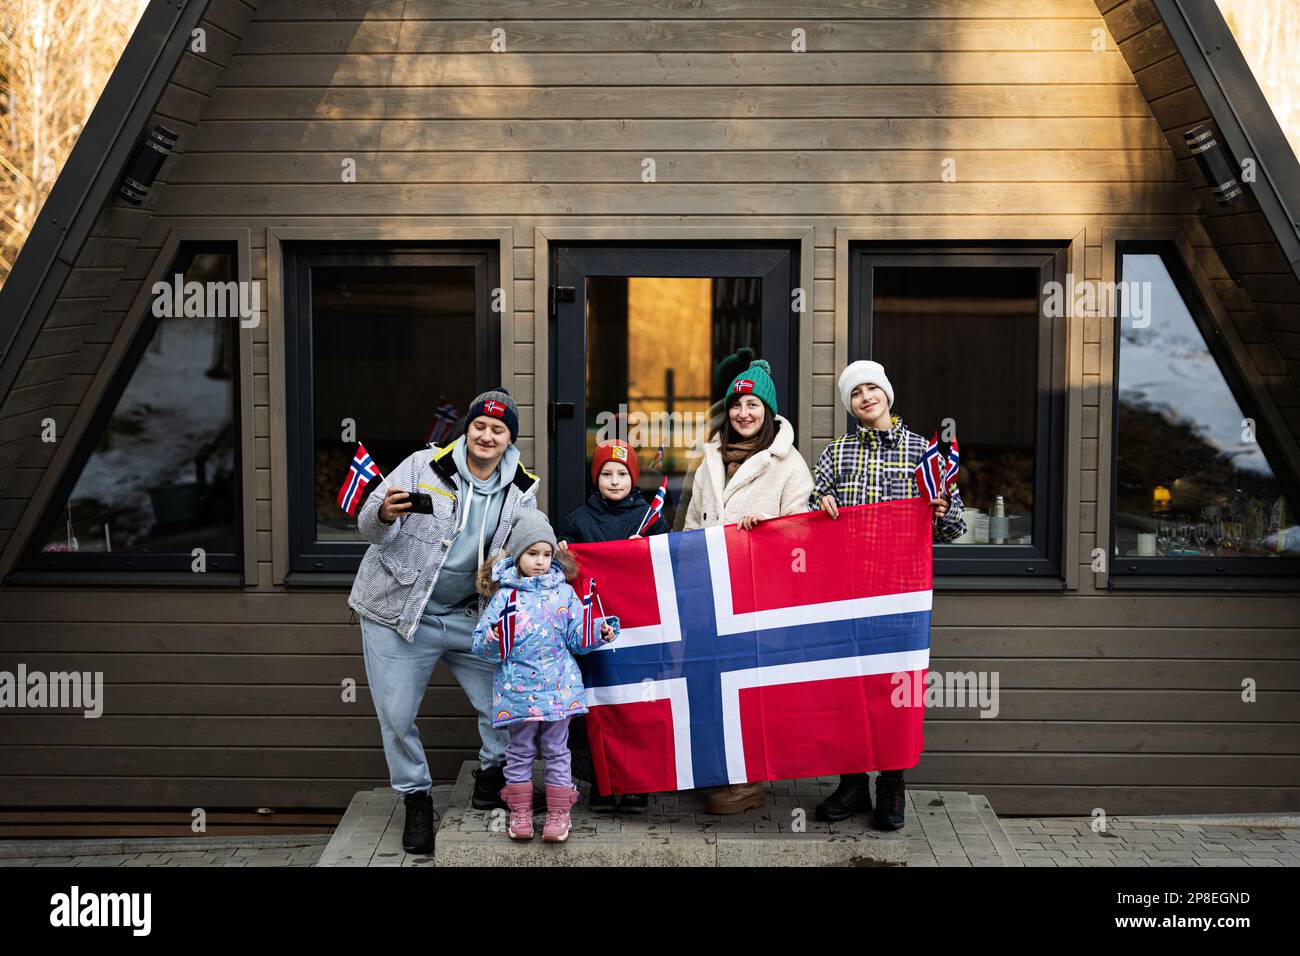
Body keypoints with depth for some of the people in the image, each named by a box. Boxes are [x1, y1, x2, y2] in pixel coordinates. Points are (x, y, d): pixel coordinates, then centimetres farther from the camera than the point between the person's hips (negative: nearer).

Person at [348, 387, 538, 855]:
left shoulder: (521, 490, -1)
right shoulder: (423, 467, -13)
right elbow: (370, 528, -16)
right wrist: (384, 515, -39)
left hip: (467, 616, 3)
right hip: (399, 612, -3)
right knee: (397, 716, 1)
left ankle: (493, 774, 31)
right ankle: (416, 799, 22)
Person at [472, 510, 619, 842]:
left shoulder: (564, 592, 5)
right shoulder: (504, 595, -2)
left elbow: (578, 637, 5)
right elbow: (480, 643, -4)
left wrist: (601, 630, -13)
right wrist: (495, 639, -25)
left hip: (558, 688, 1)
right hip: (519, 688, -1)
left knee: (556, 750, 8)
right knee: (520, 751, 9)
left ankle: (559, 812, 18)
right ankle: (520, 810, 22)